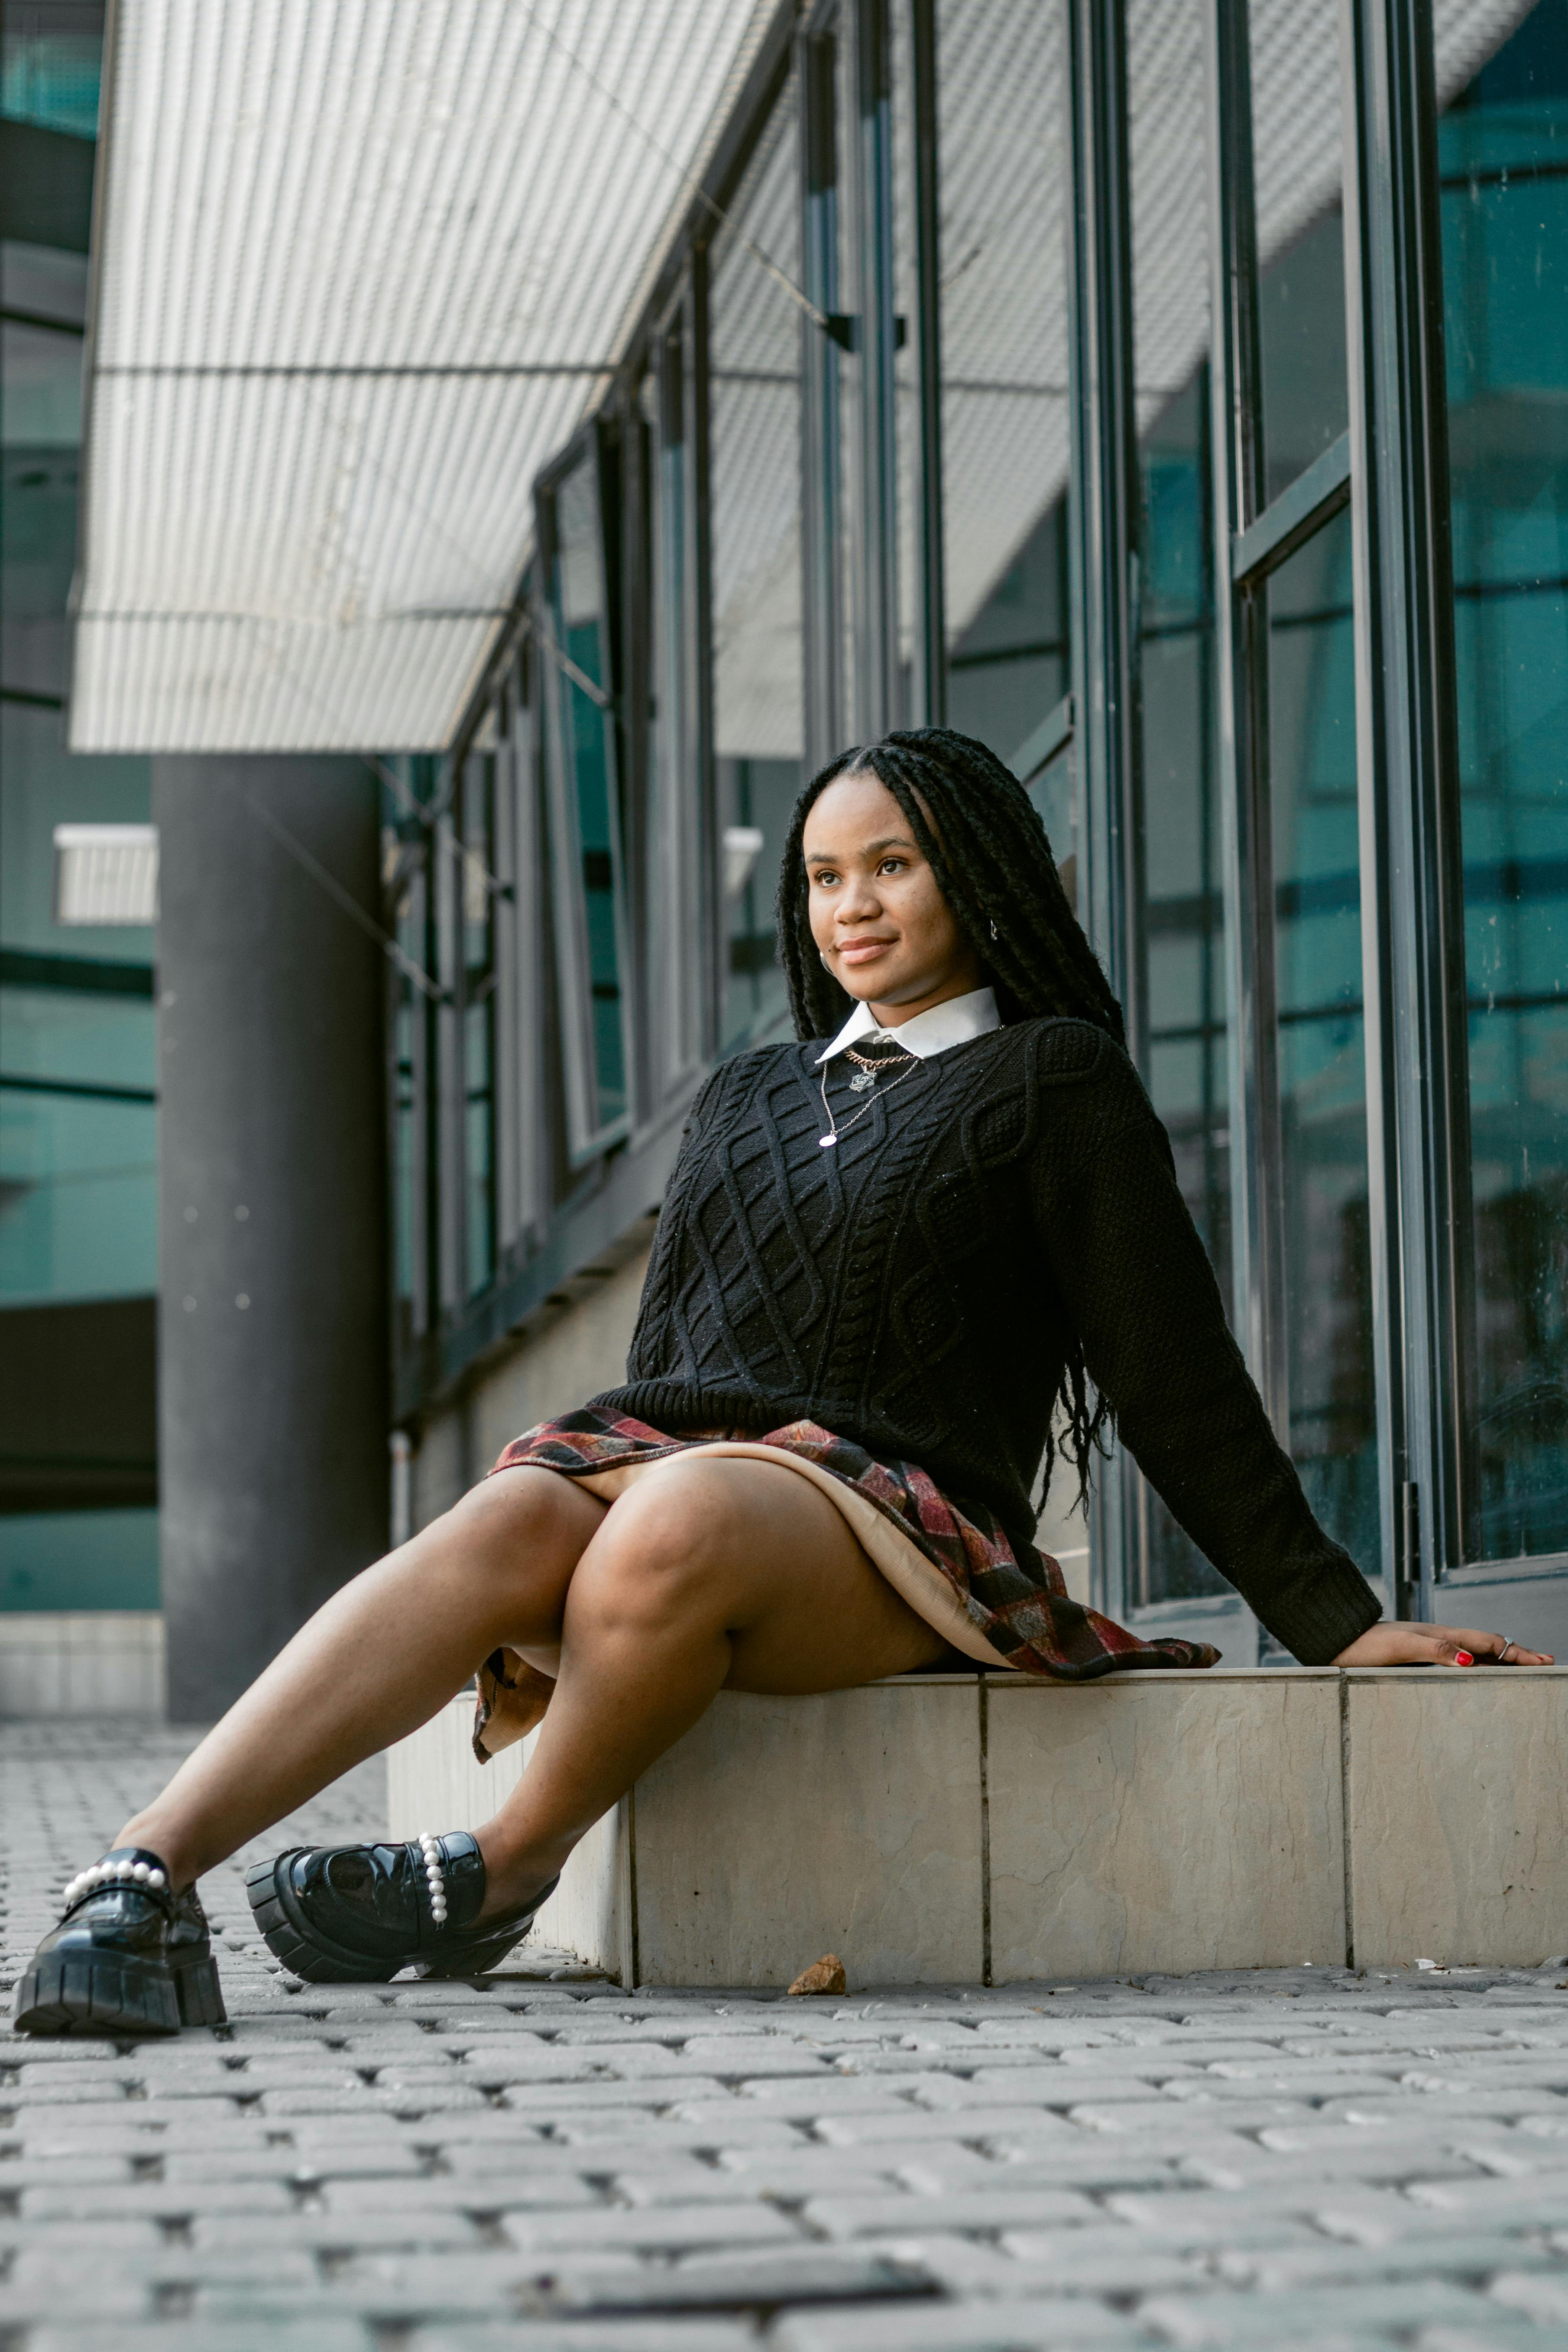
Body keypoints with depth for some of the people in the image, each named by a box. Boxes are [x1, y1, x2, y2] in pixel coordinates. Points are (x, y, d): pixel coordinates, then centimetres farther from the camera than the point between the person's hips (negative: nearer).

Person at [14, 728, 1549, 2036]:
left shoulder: (1051, 1081, 11)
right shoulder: (746, 1098, 29)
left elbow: (1175, 1379, 8)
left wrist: (1335, 1624, 4)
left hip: (896, 1514, -4)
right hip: (668, 1450, 4)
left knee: (681, 1524, -40)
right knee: (507, 1526, -33)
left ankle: (504, 1873, -24)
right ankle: (146, 1867, -50)